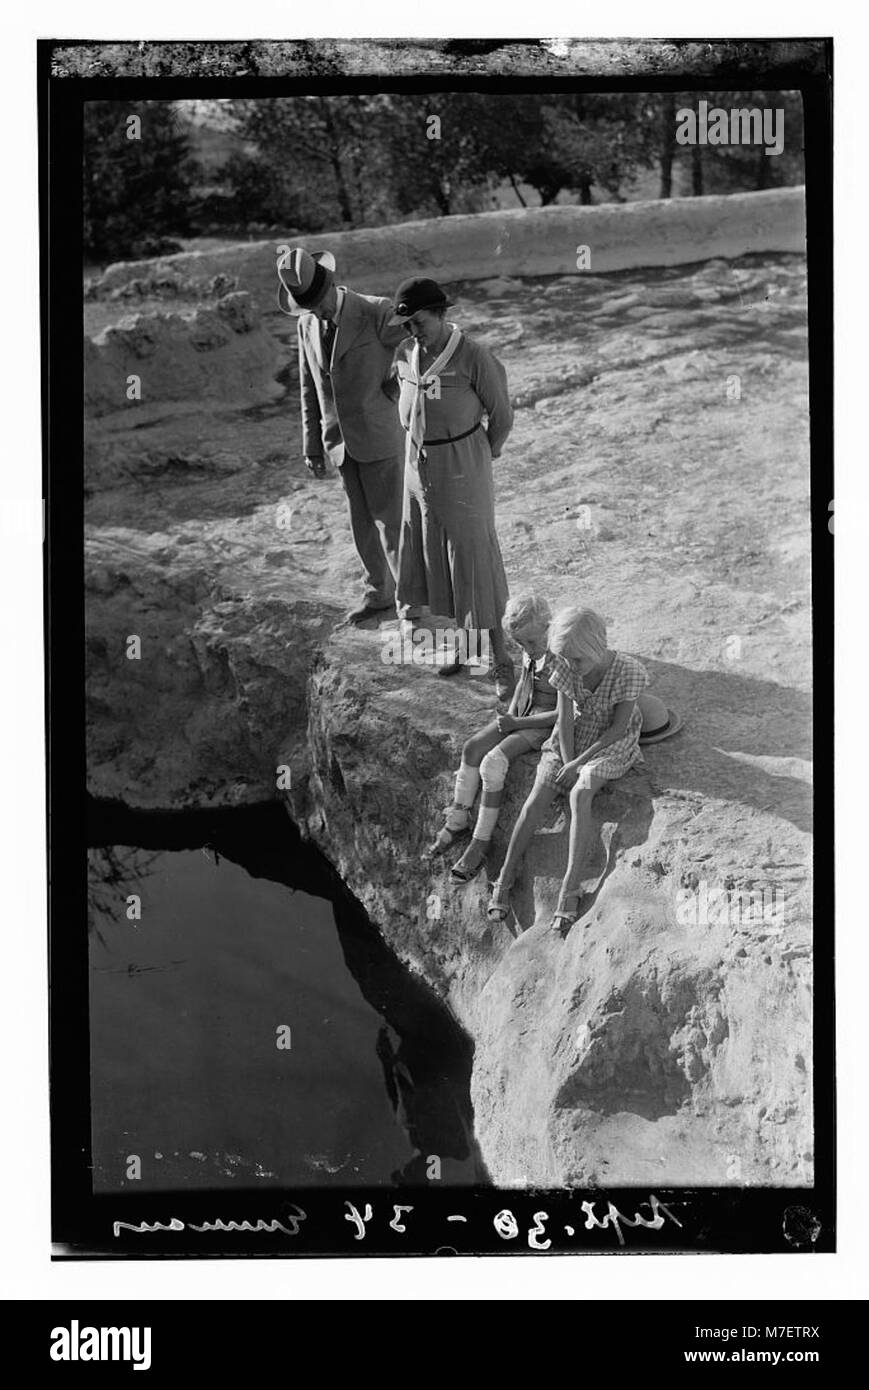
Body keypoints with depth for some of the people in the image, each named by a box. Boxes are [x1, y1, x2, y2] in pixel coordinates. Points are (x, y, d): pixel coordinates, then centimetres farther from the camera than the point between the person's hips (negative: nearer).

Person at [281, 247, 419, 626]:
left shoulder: (377, 314, -18)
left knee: (390, 518, 0)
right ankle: (379, 592, 29)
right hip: (341, 442, 5)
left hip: (380, 437, -5)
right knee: (362, 521, 13)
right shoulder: (308, 323, 2)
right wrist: (312, 446, 9)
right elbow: (309, 388, 9)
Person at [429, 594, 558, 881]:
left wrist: (518, 723, -22)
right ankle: (458, 819, -2)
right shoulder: (531, 652, 2)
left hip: (545, 723, -8)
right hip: (520, 715, 8)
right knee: (473, 747, -13)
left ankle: (481, 842, -18)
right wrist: (510, 715, 5)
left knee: (493, 761, -25)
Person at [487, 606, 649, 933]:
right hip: (572, 737, 4)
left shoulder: (627, 671, -21)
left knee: (580, 793, -31)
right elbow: (565, 718, -6)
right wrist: (567, 763, -15)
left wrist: (578, 764, -19)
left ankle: (570, 888, -34)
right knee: (537, 799, -16)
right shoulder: (565, 666, -10)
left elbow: (619, 727, -17)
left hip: (611, 743, -4)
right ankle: (504, 879, -10)